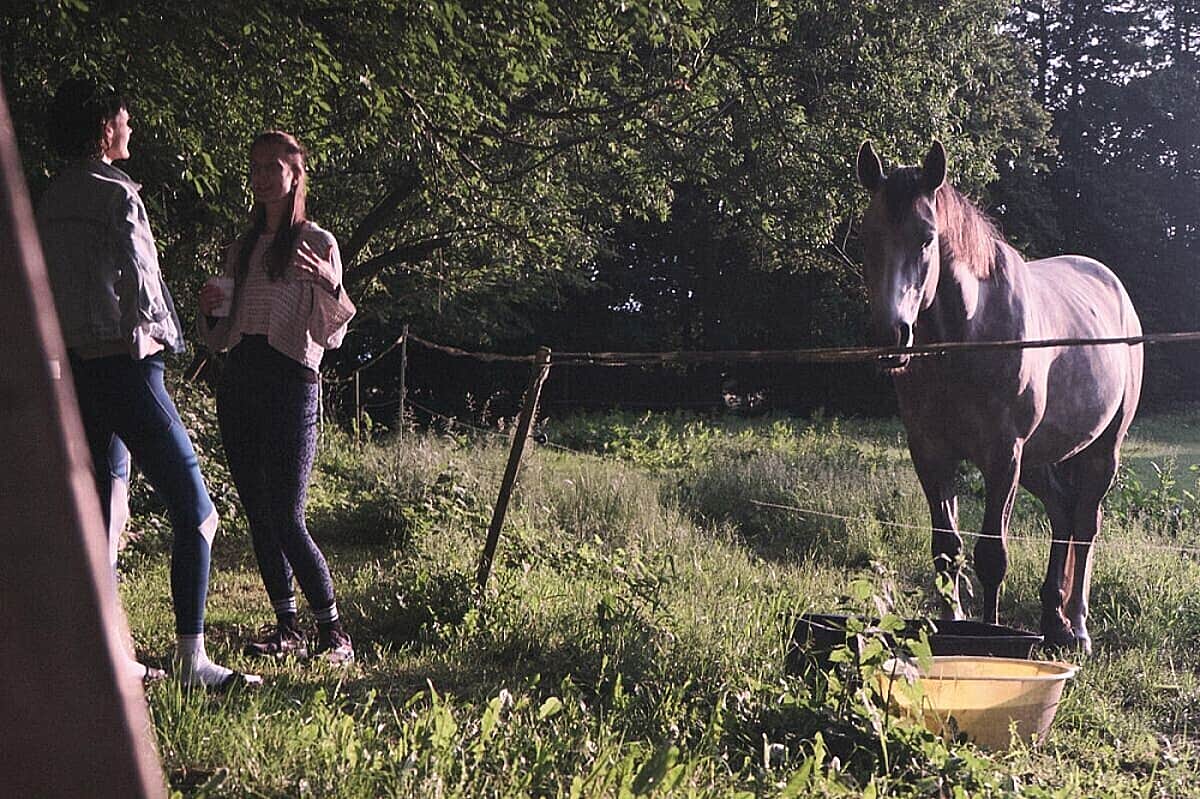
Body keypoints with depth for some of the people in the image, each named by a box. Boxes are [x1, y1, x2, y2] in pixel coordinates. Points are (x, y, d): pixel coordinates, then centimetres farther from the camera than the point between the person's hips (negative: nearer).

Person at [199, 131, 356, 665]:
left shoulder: (316, 244, 2)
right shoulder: (241, 250, 19)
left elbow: (330, 336, -5)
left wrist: (331, 287, -24)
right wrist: (209, 310, 0)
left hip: (290, 380, -6)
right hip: (238, 382, 6)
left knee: (286, 519, -12)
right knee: (258, 516, 5)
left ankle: (333, 632, -4)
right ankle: (287, 628, 13)